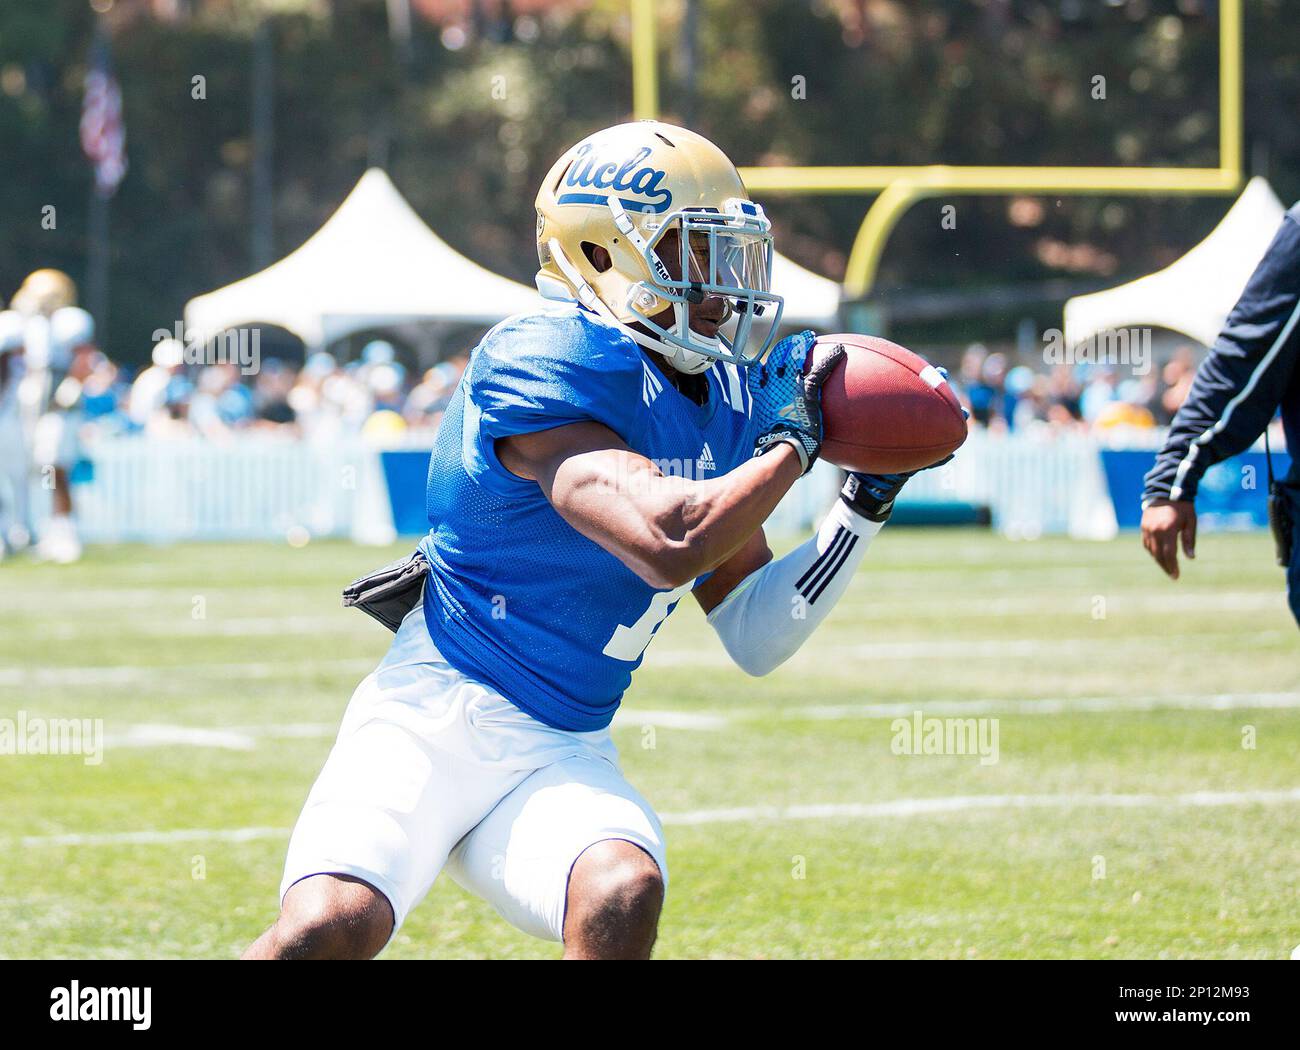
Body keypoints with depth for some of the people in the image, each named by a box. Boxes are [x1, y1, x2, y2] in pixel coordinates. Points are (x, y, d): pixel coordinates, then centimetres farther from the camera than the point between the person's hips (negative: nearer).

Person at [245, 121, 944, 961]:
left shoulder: (725, 401, 10)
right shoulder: (543, 368, -16)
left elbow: (754, 637, 15)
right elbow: (670, 543, -30)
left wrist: (865, 509, 5)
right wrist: (795, 443, -15)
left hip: (560, 758, 6)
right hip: (436, 719, -6)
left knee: (622, 898, -26)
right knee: (330, 926, -27)